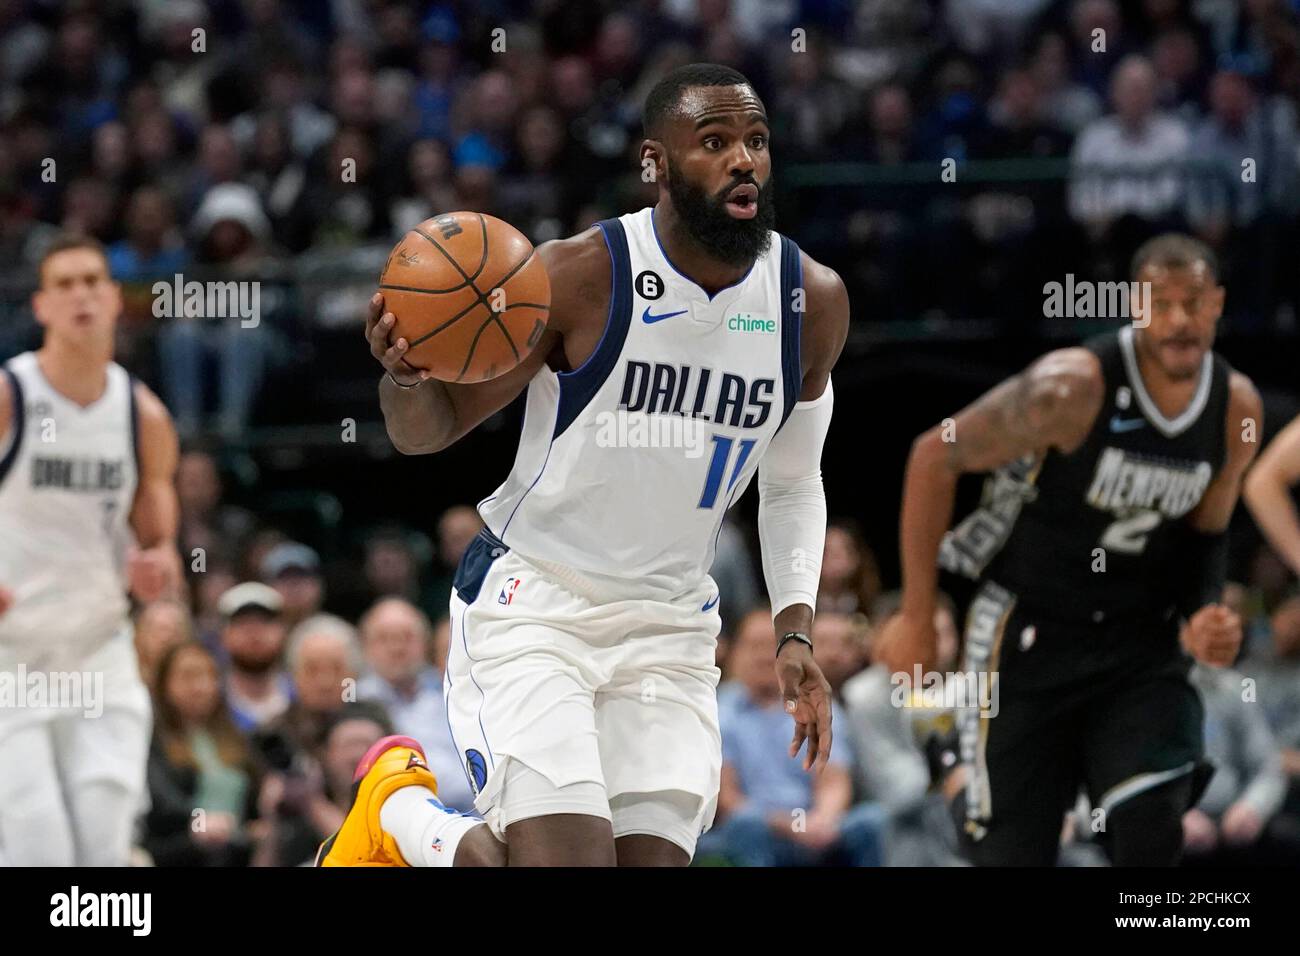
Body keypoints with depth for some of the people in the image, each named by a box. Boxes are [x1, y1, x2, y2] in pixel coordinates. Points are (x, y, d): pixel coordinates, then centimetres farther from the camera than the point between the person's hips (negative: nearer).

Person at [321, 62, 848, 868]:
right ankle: (396, 805, 13)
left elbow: (792, 484, 14)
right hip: (530, 599, -5)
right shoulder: (580, 277, -16)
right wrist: (406, 373, -31)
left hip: (670, 623, 5)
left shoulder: (814, 301, -2)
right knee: (565, 859, -19)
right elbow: (432, 429, -8)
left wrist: (796, 634, 3)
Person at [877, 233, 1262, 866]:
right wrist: (916, 617, -9)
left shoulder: (1237, 407, -3)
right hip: (1027, 631, -4)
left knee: (1150, 832, -16)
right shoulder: (1072, 387, -22)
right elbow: (935, 458, -13)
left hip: (1141, 642, 4)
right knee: (1013, 853, -1)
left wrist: (1203, 616, -6)